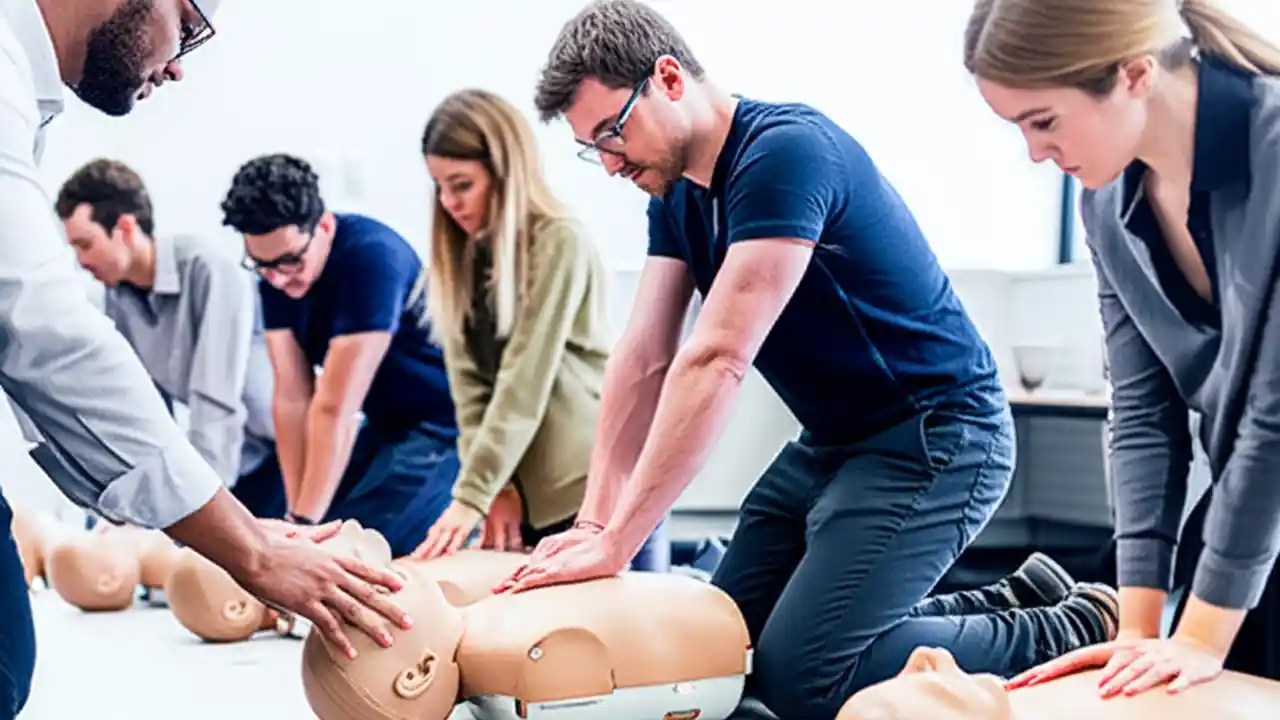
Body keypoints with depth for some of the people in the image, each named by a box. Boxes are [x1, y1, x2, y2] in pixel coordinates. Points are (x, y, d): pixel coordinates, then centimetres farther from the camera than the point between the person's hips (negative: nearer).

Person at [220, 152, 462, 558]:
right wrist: (296, 512, -14)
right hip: (385, 426, 8)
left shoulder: (373, 258, -27)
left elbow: (334, 407, -27)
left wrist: (304, 522, -26)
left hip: (441, 428, -7)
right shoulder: (277, 271, -5)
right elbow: (291, 398, -8)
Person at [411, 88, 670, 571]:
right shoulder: (461, 255, 8)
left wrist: (472, 495, -22)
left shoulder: (559, 244, -13)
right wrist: (497, 487, -11)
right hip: (526, 490, 6)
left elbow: (525, 382, -19)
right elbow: (469, 382, 1)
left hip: (592, 481, -6)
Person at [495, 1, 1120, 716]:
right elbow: (644, 363, 2)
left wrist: (616, 544, -30)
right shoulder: (676, 195, 5)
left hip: (933, 437, -10)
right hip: (836, 439, 10)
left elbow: (717, 361, -30)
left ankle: (1072, 636, 1)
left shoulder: (785, 152, -24)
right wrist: (595, 520, -10)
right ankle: (1014, 604, 17)